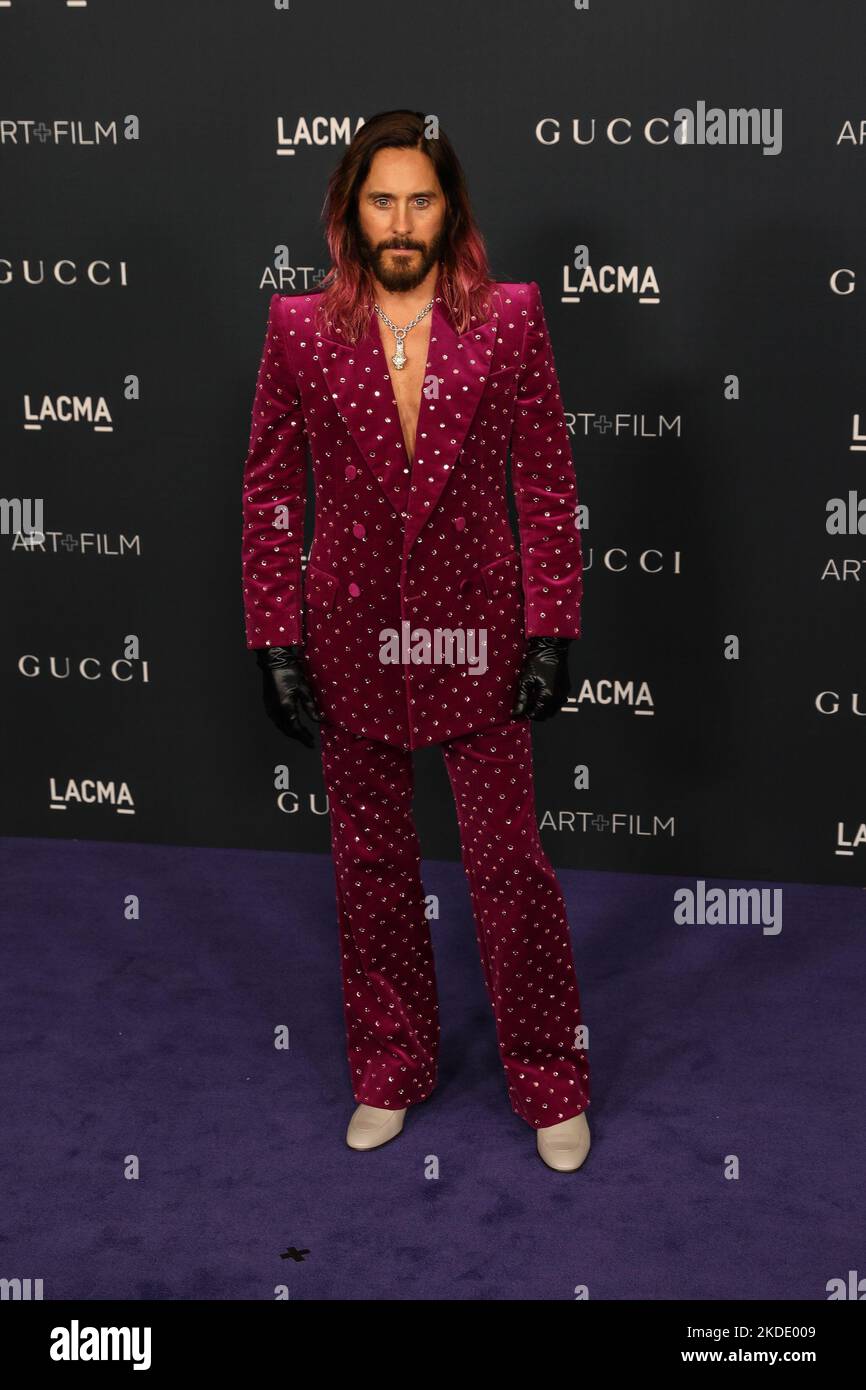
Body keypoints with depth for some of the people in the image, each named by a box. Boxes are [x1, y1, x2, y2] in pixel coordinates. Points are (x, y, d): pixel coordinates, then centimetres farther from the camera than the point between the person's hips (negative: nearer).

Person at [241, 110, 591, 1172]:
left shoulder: (509, 318, -3)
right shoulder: (300, 328, -1)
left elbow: (548, 481, -1)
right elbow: (270, 493, 2)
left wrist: (551, 630, -6)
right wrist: (275, 643, -3)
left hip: (476, 629, -1)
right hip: (353, 636, 2)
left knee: (511, 862, 4)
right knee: (370, 863, 13)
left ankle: (551, 1088, 22)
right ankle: (389, 1075, 31)